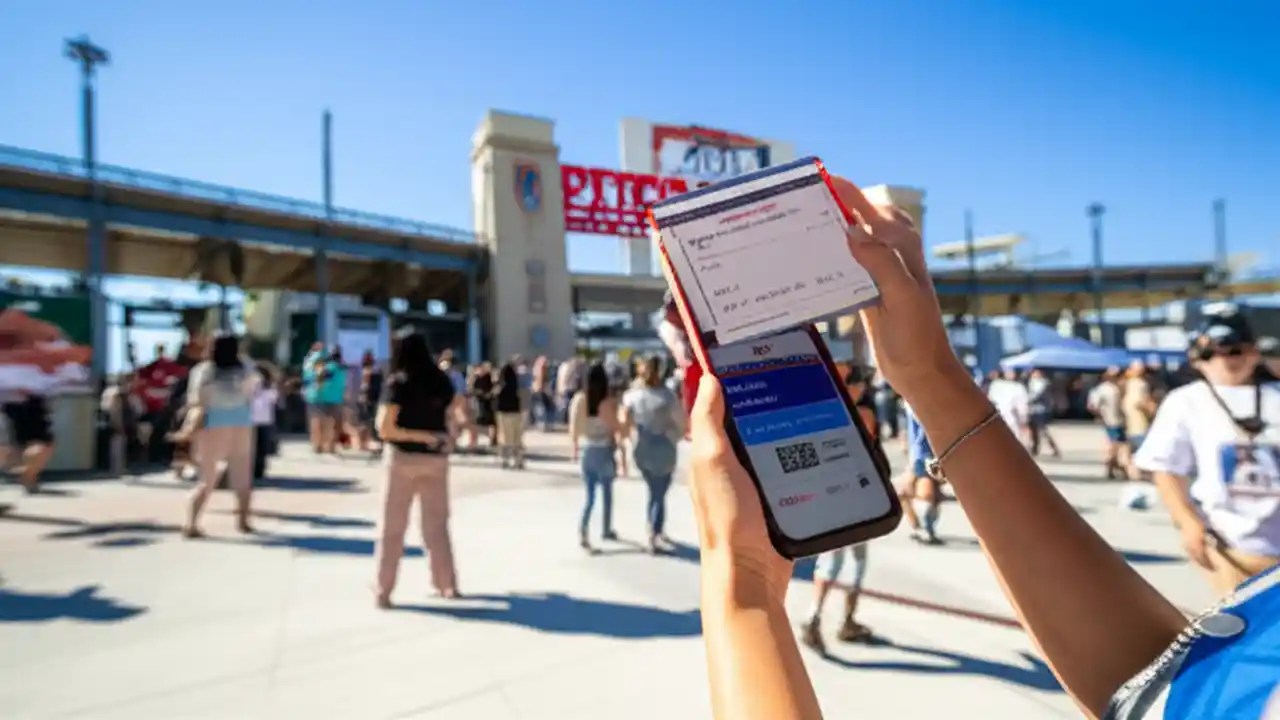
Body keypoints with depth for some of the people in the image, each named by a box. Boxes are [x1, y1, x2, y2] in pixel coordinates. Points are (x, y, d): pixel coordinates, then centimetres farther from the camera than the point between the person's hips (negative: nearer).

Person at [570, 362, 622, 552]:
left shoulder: (578, 399, -6)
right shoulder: (609, 401, -16)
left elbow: (573, 427, 1)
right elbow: (616, 427, -11)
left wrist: (575, 447, 14)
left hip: (586, 450, 3)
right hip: (604, 450, -2)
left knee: (589, 495, 11)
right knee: (606, 493, 18)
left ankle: (582, 531, -7)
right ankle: (606, 530, 31)